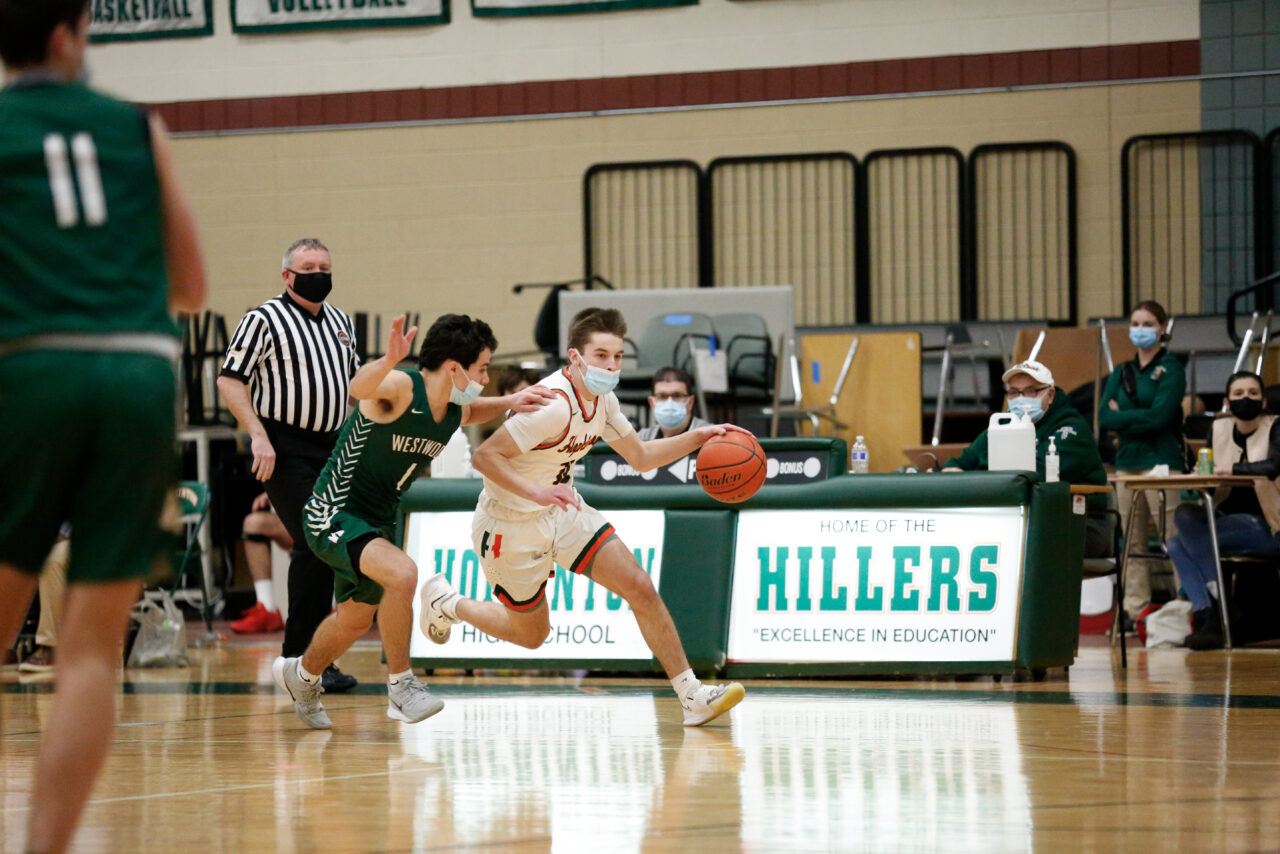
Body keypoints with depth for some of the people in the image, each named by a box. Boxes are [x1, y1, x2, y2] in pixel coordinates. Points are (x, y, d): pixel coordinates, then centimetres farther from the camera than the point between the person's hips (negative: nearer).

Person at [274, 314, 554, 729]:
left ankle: (301, 675, 54)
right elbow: (360, 387, -50)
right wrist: (389, 361, -71)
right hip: (334, 514, -9)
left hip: (378, 520, 9)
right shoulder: (401, 388, -26)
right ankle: (401, 686, -15)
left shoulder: (454, 411, -2)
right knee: (402, 572, -32)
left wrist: (508, 403, 6)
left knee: (356, 618, 25)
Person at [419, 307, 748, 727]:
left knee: (641, 589, -8)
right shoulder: (553, 405, -30)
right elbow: (484, 457, -32)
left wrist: (698, 436, -2)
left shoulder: (602, 401, -2)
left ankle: (691, 694, -4)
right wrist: (536, 493, -44)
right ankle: (444, 602, 35)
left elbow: (640, 457, 12)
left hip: (565, 511, 7)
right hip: (511, 524, -7)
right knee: (532, 634, 9)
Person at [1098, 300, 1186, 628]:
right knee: (1133, 542, 5)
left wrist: (1121, 416, -4)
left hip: (1161, 461, -6)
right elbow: (1104, 417, 4)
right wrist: (1138, 419, -9)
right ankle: (1135, 611, 8)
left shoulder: (1170, 369, 0)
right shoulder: (1121, 373, 16)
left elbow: (1159, 417, -13)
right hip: (1127, 461, 6)